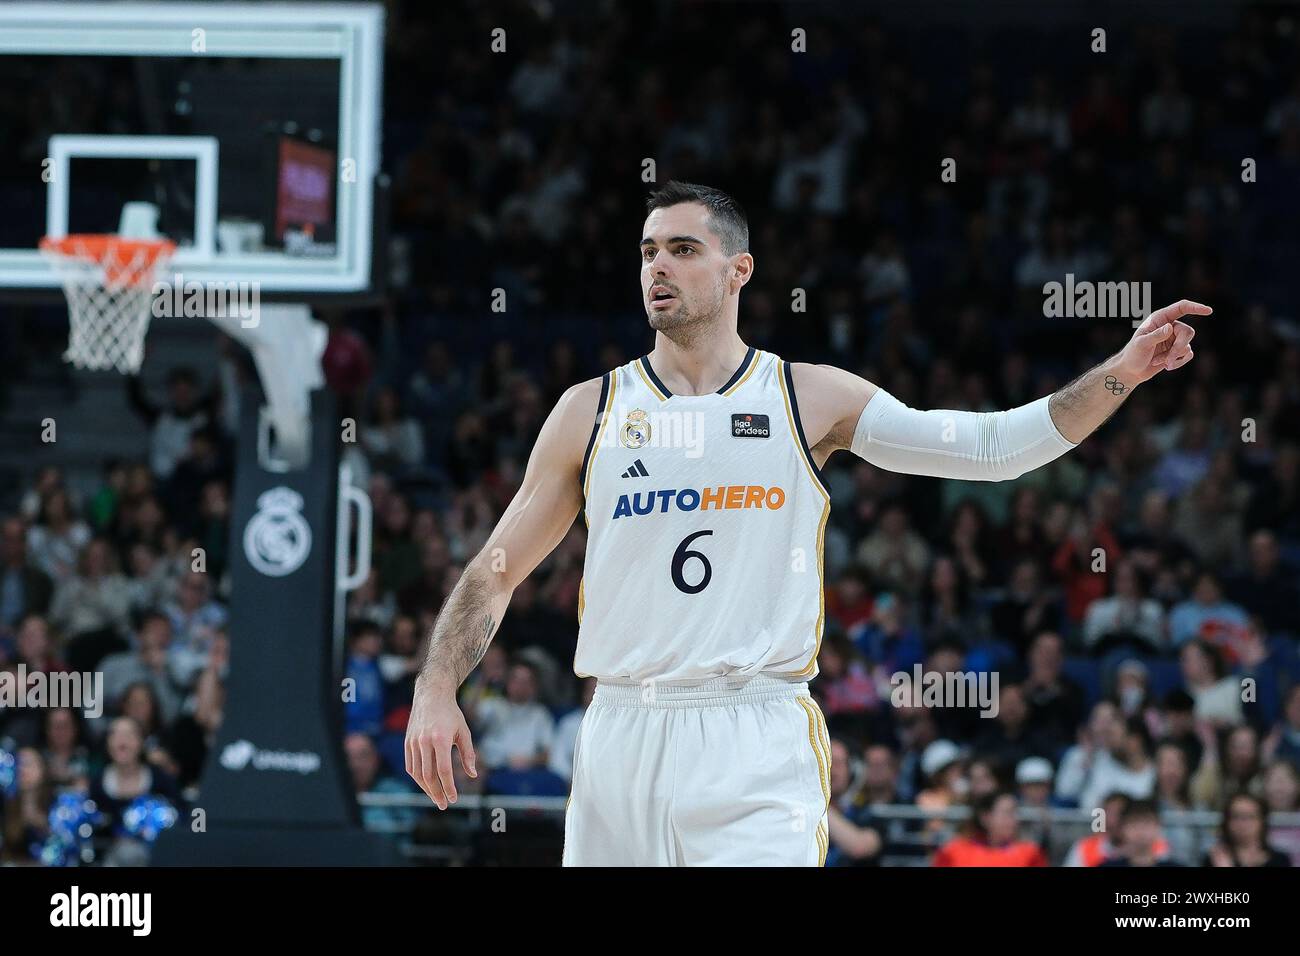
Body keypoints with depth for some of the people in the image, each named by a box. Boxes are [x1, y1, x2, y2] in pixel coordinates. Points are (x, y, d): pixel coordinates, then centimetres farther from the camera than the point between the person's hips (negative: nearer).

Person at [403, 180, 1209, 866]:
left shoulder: (813, 399, 5)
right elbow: (497, 569, 11)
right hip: (623, 739, 2)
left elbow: (995, 446, 2)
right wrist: (437, 691, -3)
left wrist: (1120, 375, -9)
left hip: (759, 746, -2)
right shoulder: (591, 411, 9)